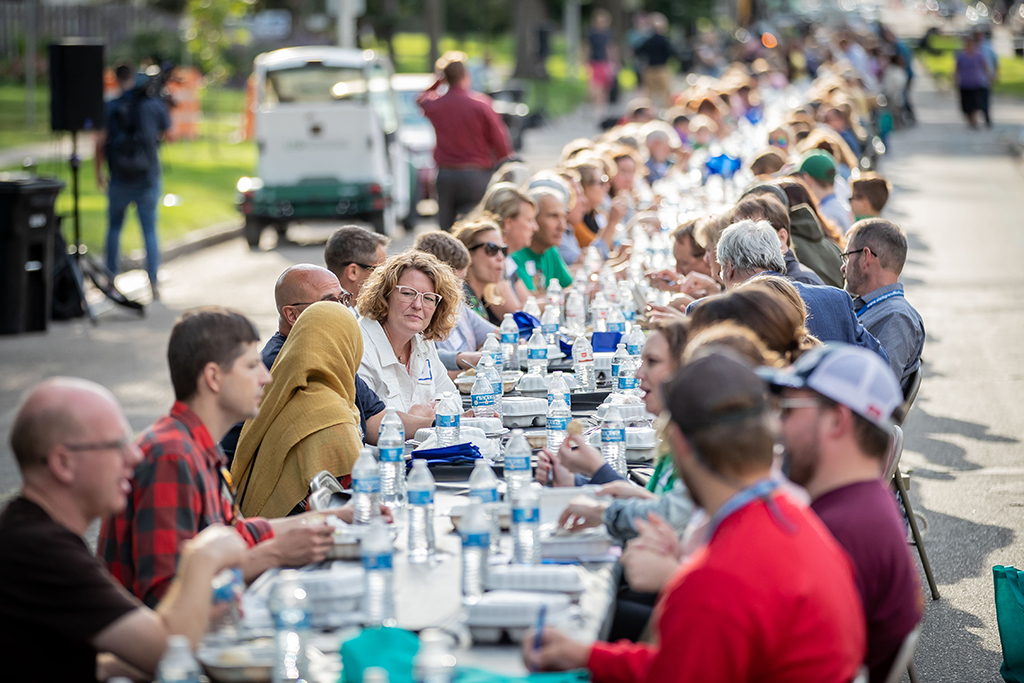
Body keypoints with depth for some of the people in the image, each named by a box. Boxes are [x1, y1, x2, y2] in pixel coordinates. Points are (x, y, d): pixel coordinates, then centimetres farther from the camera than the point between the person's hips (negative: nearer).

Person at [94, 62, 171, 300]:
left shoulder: (109, 107, -7)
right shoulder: (154, 104, -4)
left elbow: (100, 142, -8)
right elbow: (166, 131, 11)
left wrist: (98, 171, 7)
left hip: (120, 180, 0)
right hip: (148, 179, 0)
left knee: (114, 227, 19)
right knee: (150, 231, 2)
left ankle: (111, 275, 25)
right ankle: (153, 283, -7)